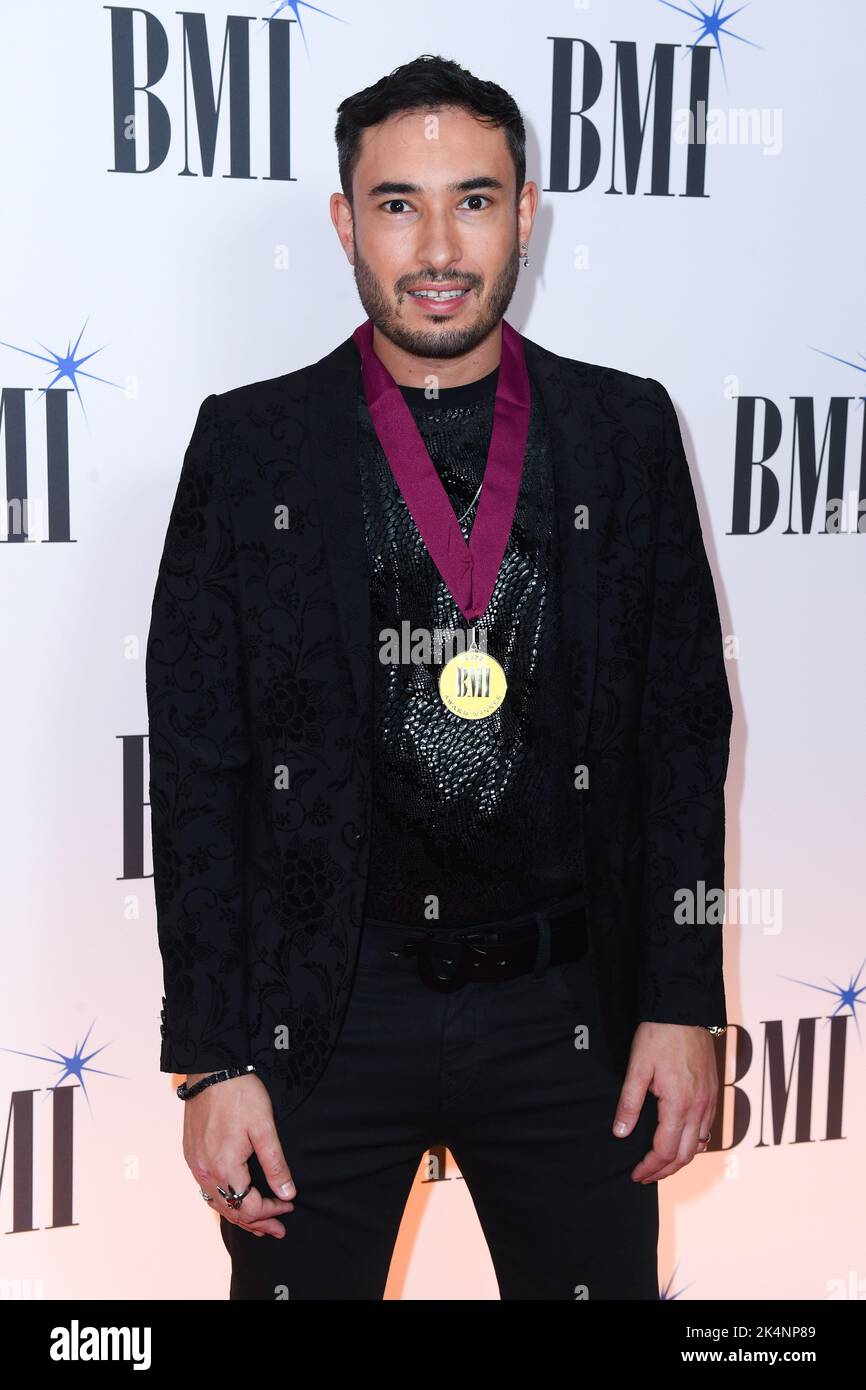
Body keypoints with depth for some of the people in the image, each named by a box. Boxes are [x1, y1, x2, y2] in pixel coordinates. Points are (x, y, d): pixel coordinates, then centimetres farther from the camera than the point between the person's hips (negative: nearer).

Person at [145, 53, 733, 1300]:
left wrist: (684, 1001, -1)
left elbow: (685, 724, 4)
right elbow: (197, 762, -2)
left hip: (569, 1009, 2)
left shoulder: (625, 430, 3)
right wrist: (211, 1058, -5)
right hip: (321, 1012, -1)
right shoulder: (251, 445, -1)